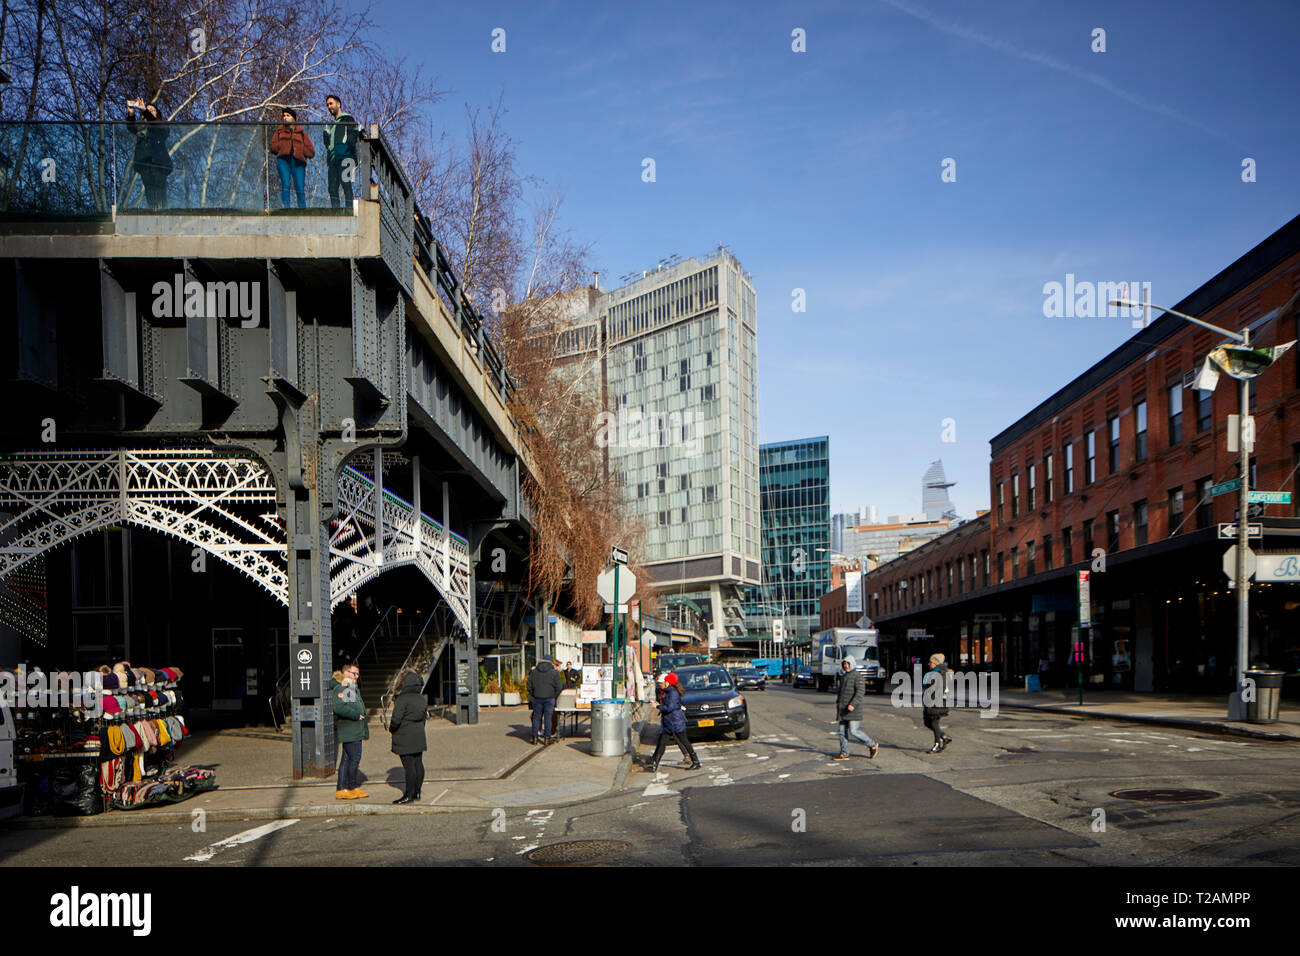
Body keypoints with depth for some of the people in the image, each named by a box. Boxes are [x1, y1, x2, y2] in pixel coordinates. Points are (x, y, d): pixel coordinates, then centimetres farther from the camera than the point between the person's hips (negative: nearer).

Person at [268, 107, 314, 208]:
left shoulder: (302, 133, 20)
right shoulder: (280, 130, 25)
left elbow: (311, 152, 11)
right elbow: (272, 146, 16)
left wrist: (299, 149, -3)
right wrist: (283, 146, 0)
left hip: (298, 161, 0)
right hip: (283, 159, 0)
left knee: (300, 188, -11)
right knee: (285, 184, -18)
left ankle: (303, 209, -3)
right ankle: (286, 208, -21)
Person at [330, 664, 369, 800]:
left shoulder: (353, 689, 20)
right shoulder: (340, 689, -13)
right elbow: (339, 707, -27)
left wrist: (363, 720, 19)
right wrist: (356, 715, -21)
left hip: (355, 731, 10)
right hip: (349, 731, -10)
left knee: (347, 759, 11)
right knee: (355, 758, -6)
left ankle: (341, 790, 14)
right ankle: (352, 788, 3)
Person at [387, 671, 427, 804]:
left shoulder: (402, 699, -16)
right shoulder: (423, 699, 8)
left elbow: (396, 719, -19)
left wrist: (391, 728, -1)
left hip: (404, 738, -7)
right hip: (419, 737, 7)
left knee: (409, 766, -5)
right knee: (418, 764, 11)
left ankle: (409, 795, -2)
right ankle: (417, 792, 19)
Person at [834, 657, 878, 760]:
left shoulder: (857, 676, -10)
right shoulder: (844, 676, 17)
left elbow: (860, 692, -18)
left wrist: (853, 704, -27)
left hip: (853, 709, -8)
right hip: (843, 709, 8)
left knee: (854, 731, -10)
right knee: (842, 731, 4)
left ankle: (873, 745, 6)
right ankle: (844, 753, 9)